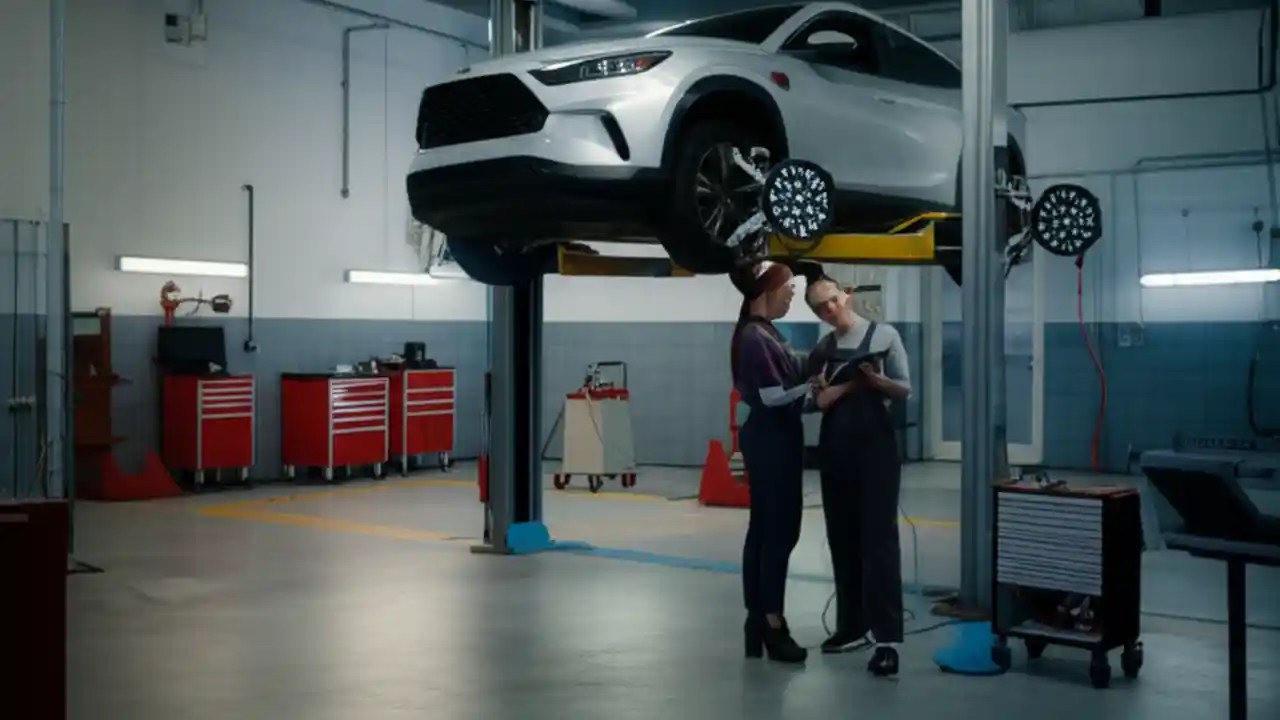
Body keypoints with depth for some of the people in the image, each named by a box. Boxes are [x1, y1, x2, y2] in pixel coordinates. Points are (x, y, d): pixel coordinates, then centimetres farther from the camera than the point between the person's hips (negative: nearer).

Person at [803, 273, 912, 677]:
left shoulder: (884, 336, -1)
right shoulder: (821, 349, 11)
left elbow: (905, 390, -3)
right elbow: (817, 401, 7)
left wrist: (873, 379, -21)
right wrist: (841, 387, -13)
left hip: (875, 444, -5)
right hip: (834, 447, 5)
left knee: (878, 538, -9)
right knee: (841, 539, 9)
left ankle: (887, 637, -10)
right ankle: (852, 626, 20)